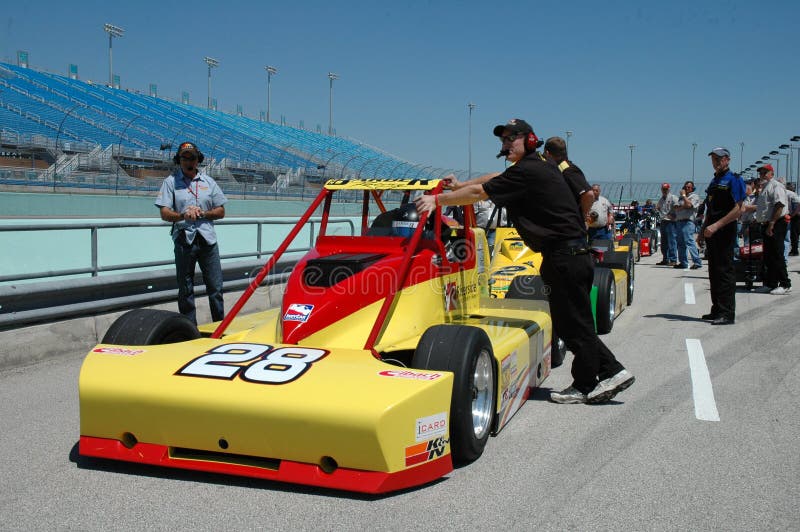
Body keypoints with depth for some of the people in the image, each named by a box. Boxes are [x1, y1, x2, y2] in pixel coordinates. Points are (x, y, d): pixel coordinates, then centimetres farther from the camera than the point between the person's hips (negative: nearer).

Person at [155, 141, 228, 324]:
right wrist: (183, 215, -22)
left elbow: (221, 212, 11)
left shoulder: (208, 181, 13)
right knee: (185, 289, 6)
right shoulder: (171, 182, 5)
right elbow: (165, 213, -3)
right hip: (184, 239, -2)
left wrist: (202, 213, -7)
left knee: (216, 287, 3)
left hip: (207, 240, 2)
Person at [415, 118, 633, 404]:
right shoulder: (539, 166, 16)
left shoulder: (526, 171, -14)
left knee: (575, 324, 2)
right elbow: (495, 178, 29)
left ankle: (584, 386, 14)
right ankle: (612, 371, 20)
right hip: (573, 254, 10)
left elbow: (479, 192, -11)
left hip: (565, 257, -10)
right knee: (568, 323, 15)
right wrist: (459, 186, 33)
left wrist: (438, 199, -2)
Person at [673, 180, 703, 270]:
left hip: (687, 222, -7)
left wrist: (684, 195, -2)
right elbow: (676, 208, 12)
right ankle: (683, 262, 12)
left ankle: (697, 262, -18)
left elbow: (689, 204, -14)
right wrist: (683, 206, -6)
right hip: (678, 221, 8)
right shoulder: (681, 197, 25)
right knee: (680, 243, 7)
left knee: (689, 242, -16)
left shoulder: (694, 196, 4)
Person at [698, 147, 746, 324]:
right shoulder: (714, 182, 20)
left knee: (725, 271, -9)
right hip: (712, 232, 9)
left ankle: (728, 314, -8)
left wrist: (716, 225, -22)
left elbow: (737, 210, -16)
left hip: (725, 231, -9)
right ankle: (717, 310, 19)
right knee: (714, 272, 11)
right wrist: (703, 229, 19)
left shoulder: (734, 180, -7)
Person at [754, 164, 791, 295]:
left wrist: (771, 224, -24)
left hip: (776, 225, -10)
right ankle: (771, 283, 17)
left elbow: (779, 206, -20)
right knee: (768, 256, 11)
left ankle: (785, 284, -6)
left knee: (777, 255, -10)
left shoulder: (776, 185, -9)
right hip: (767, 225, 10)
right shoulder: (765, 187, 22)